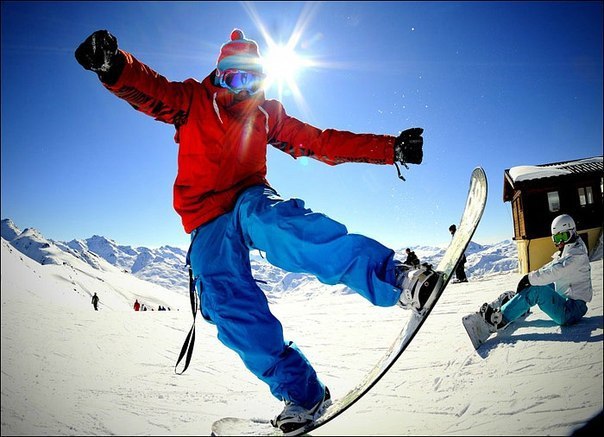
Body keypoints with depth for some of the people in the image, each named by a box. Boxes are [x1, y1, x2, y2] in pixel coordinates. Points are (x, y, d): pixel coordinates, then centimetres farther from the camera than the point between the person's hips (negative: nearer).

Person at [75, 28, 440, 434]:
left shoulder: (267, 114, 15)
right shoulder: (192, 101, 10)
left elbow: (323, 142, 12)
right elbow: (146, 88, -6)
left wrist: (391, 149, 7)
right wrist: (112, 65, -30)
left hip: (250, 201, 0)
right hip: (208, 222, 1)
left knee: (272, 218, -37)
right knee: (231, 305, -20)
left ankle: (393, 279, -49)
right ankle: (302, 392, -15)